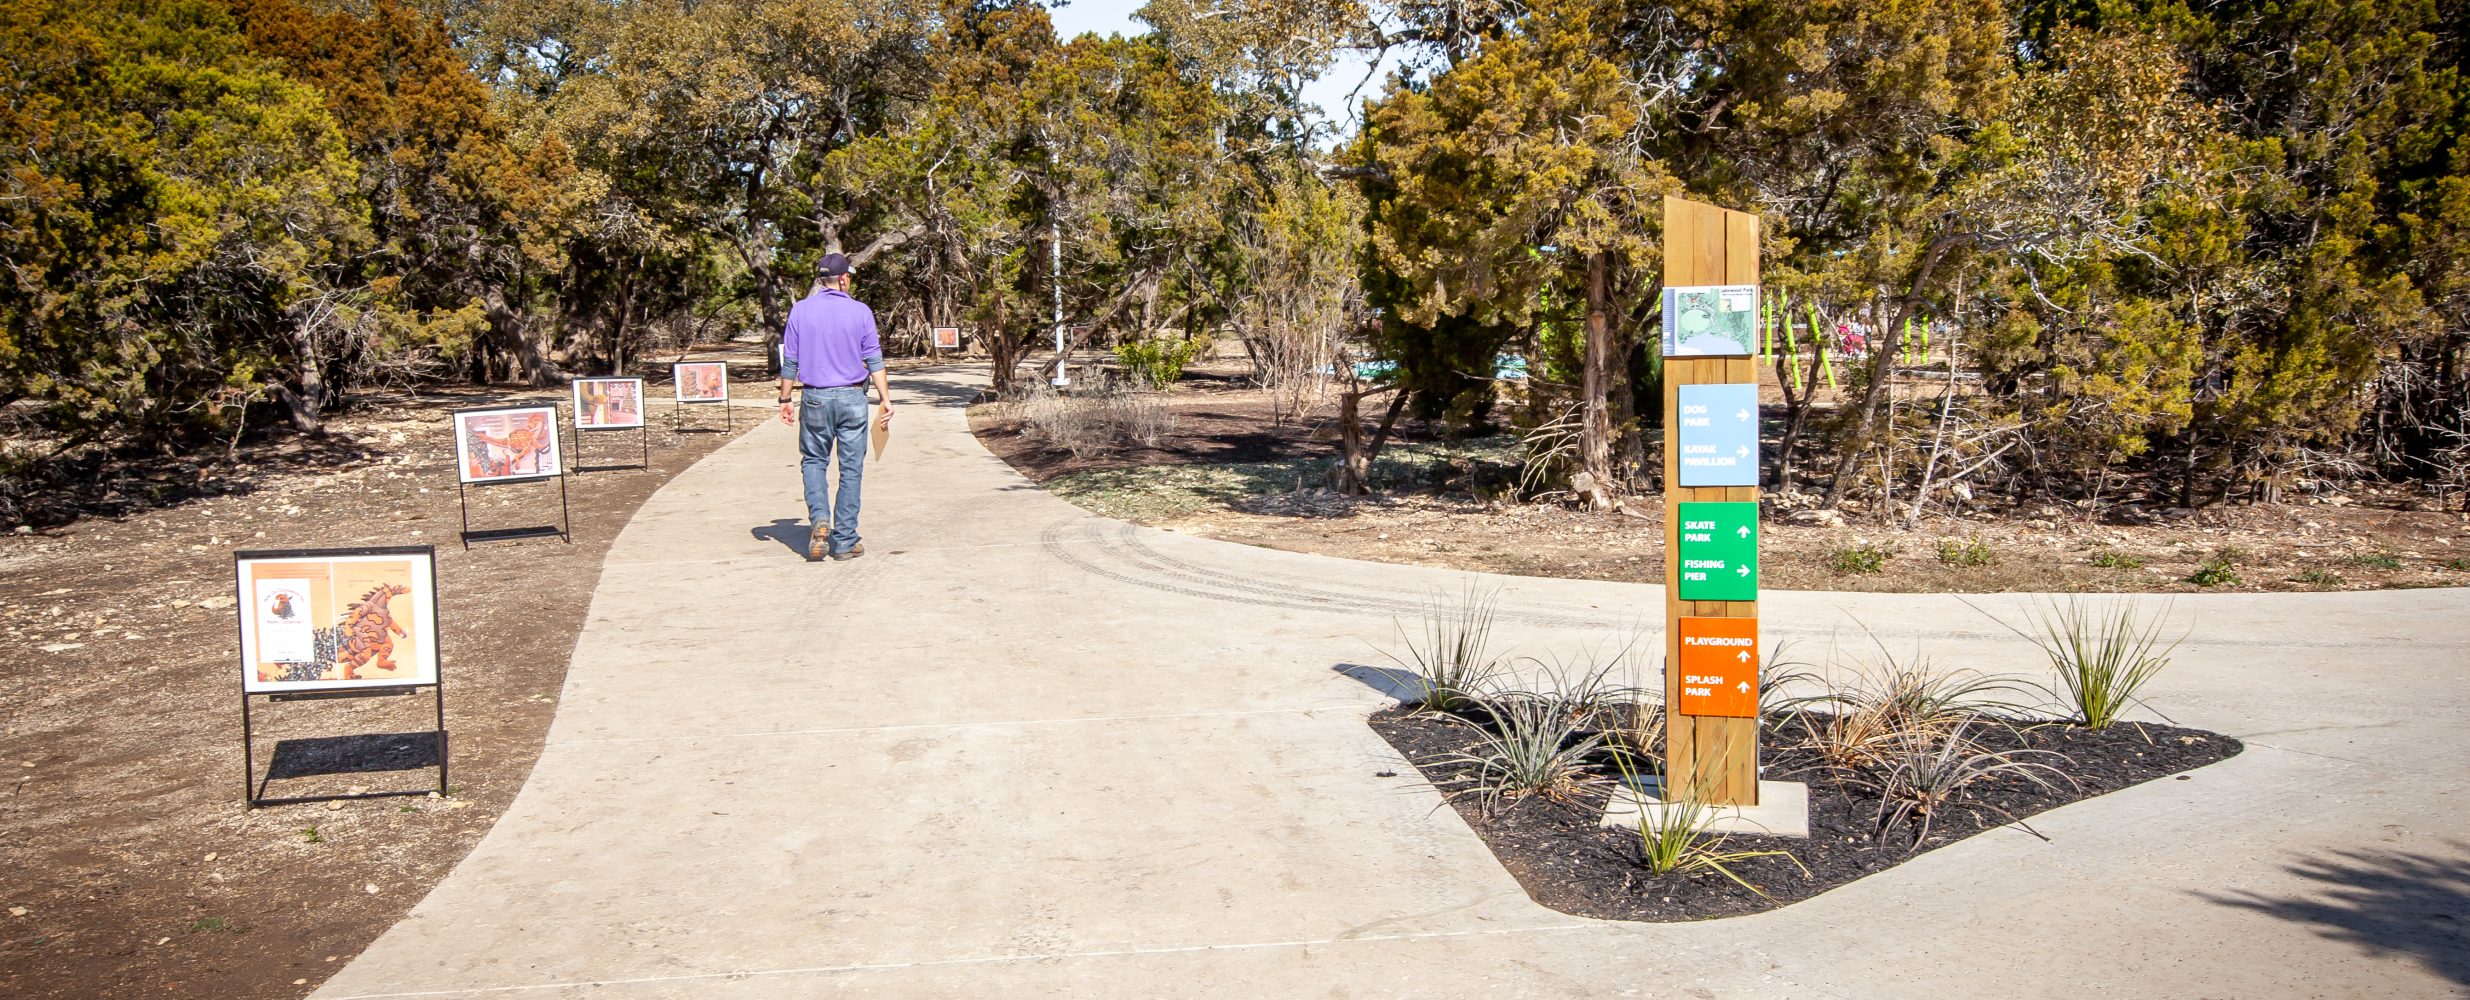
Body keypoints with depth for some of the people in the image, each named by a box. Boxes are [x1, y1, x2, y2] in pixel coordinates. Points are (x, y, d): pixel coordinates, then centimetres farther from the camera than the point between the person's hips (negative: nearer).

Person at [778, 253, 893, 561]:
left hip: (814, 398, 1)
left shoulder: (800, 310, 1)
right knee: (851, 469, 6)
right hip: (852, 398, -1)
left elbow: (789, 361, 3)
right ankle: (845, 541, 7)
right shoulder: (860, 312, -2)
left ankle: (819, 519, -7)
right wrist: (885, 399, 0)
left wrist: (786, 399, 11)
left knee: (813, 461, 16)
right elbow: (874, 361, -3)